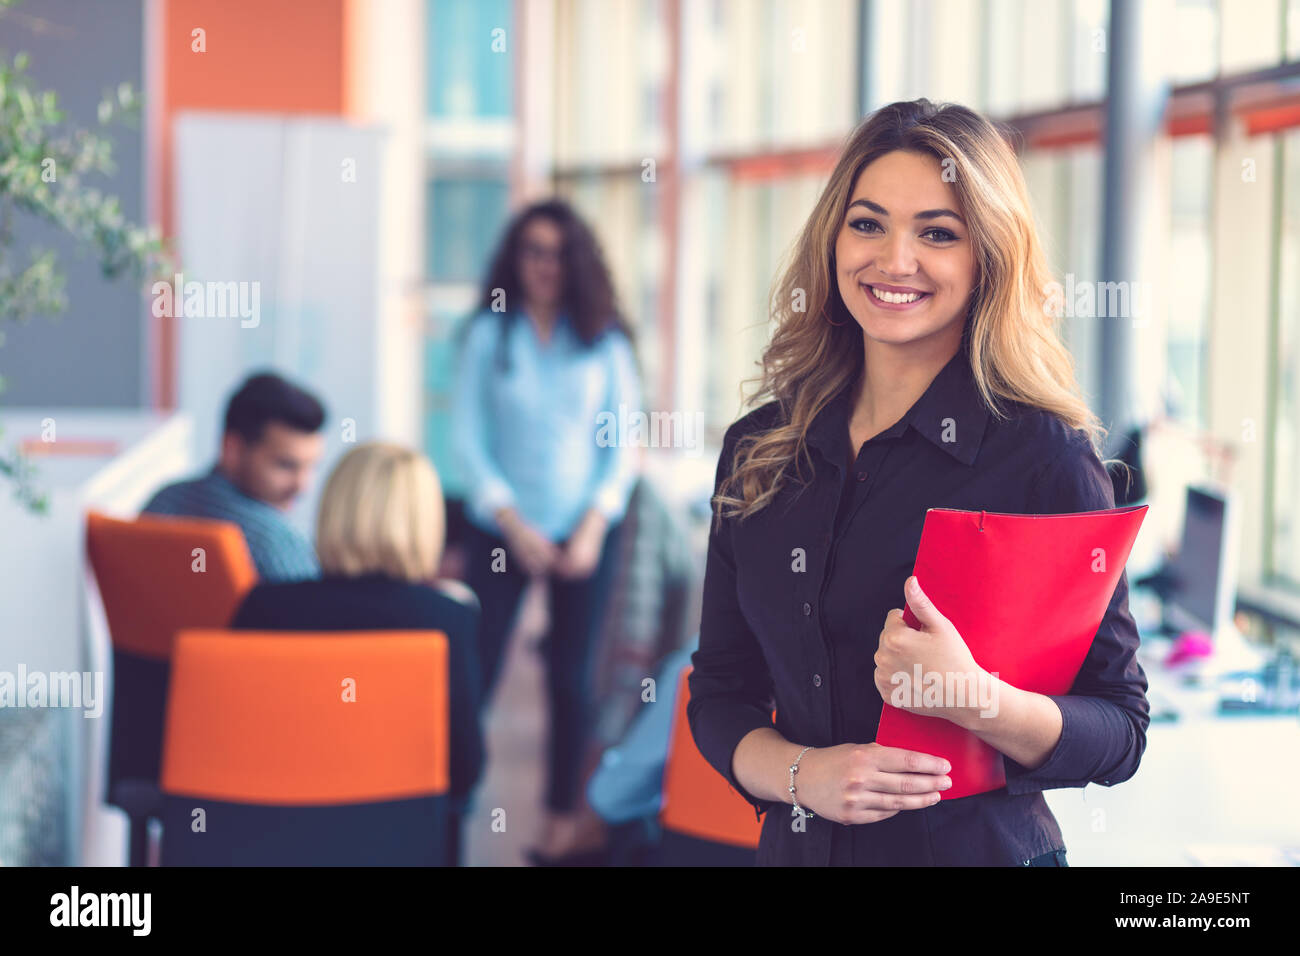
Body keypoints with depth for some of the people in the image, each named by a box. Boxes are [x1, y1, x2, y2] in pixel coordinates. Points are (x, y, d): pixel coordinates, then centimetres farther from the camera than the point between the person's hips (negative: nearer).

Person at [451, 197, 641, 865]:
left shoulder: (604, 340, 2)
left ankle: (563, 816, 16)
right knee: (475, 672, -4)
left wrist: (595, 524, -9)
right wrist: (514, 522, -9)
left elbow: (625, 441, 2)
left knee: (571, 678, 6)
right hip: (502, 530, -1)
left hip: (584, 533, 1)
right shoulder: (488, 334, 0)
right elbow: (467, 435, -2)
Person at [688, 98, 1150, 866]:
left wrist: (970, 698, -28)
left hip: (980, 847, -4)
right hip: (795, 846, 4)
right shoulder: (758, 450, 2)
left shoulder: (1045, 455, -12)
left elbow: (1120, 736, -11)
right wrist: (803, 774, -13)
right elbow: (720, 693, 5)